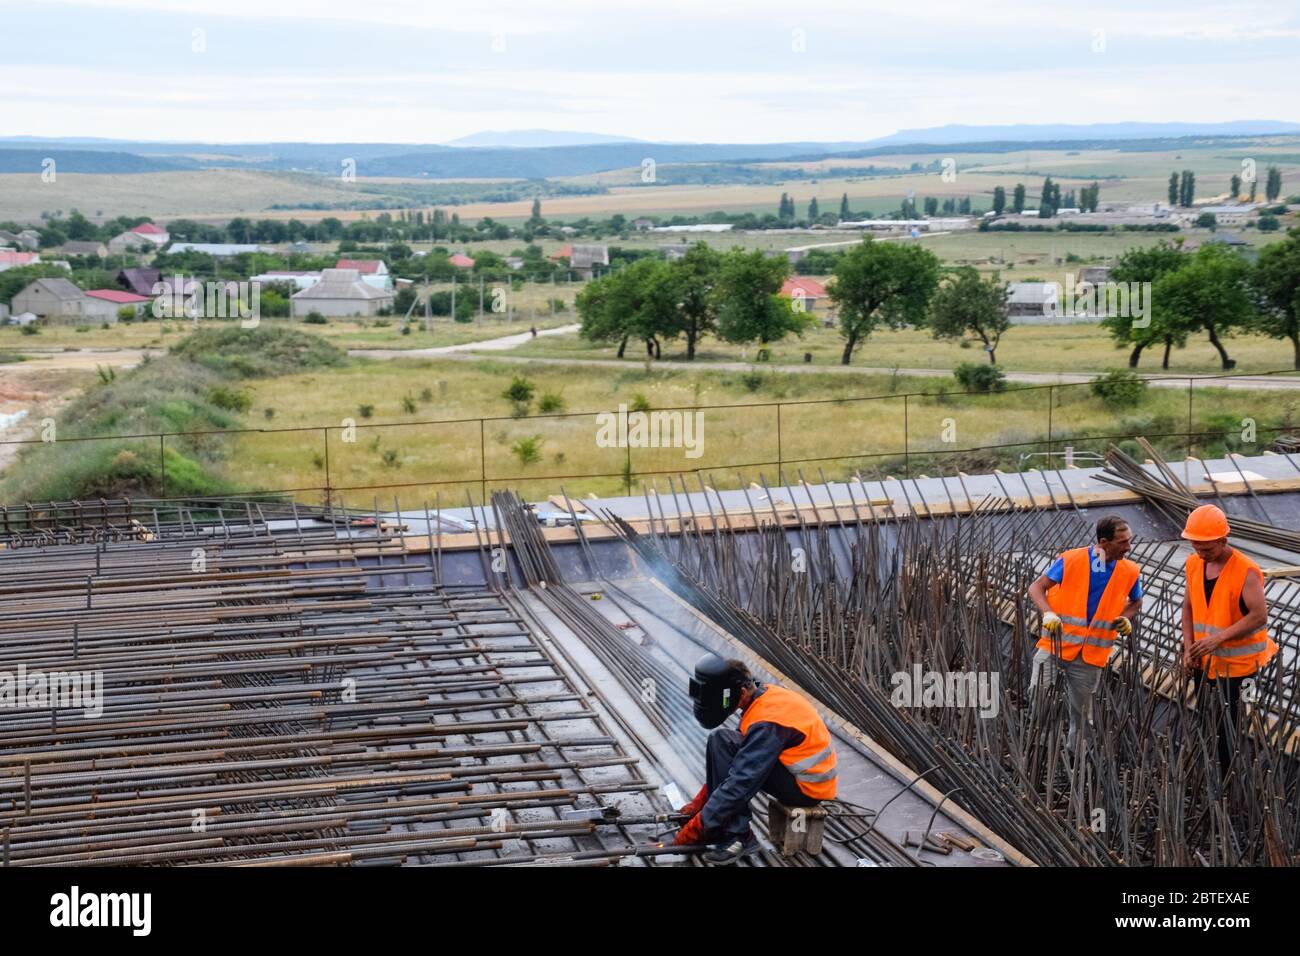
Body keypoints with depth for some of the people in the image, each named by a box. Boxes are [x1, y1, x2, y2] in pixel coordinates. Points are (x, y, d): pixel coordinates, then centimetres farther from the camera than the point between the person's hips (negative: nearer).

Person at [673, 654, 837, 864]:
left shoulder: (767, 724, -27)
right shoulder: (763, 696, 1)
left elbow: (740, 783, -27)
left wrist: (697, 827, -21)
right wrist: (700, 802, 9)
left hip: (807, 789, -10)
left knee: (720, 743, -19)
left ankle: (737, 836, -16)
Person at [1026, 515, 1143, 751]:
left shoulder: (1130, 572, -3)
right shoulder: (1071, 560, -12)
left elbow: (1136, 602, 18)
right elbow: (1036, 588, -7)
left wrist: (1126, 618, -4)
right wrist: (1048, 613, -25)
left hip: (1090, 657, 2)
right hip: (1055, 645, -2)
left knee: (1080, 712, 12)